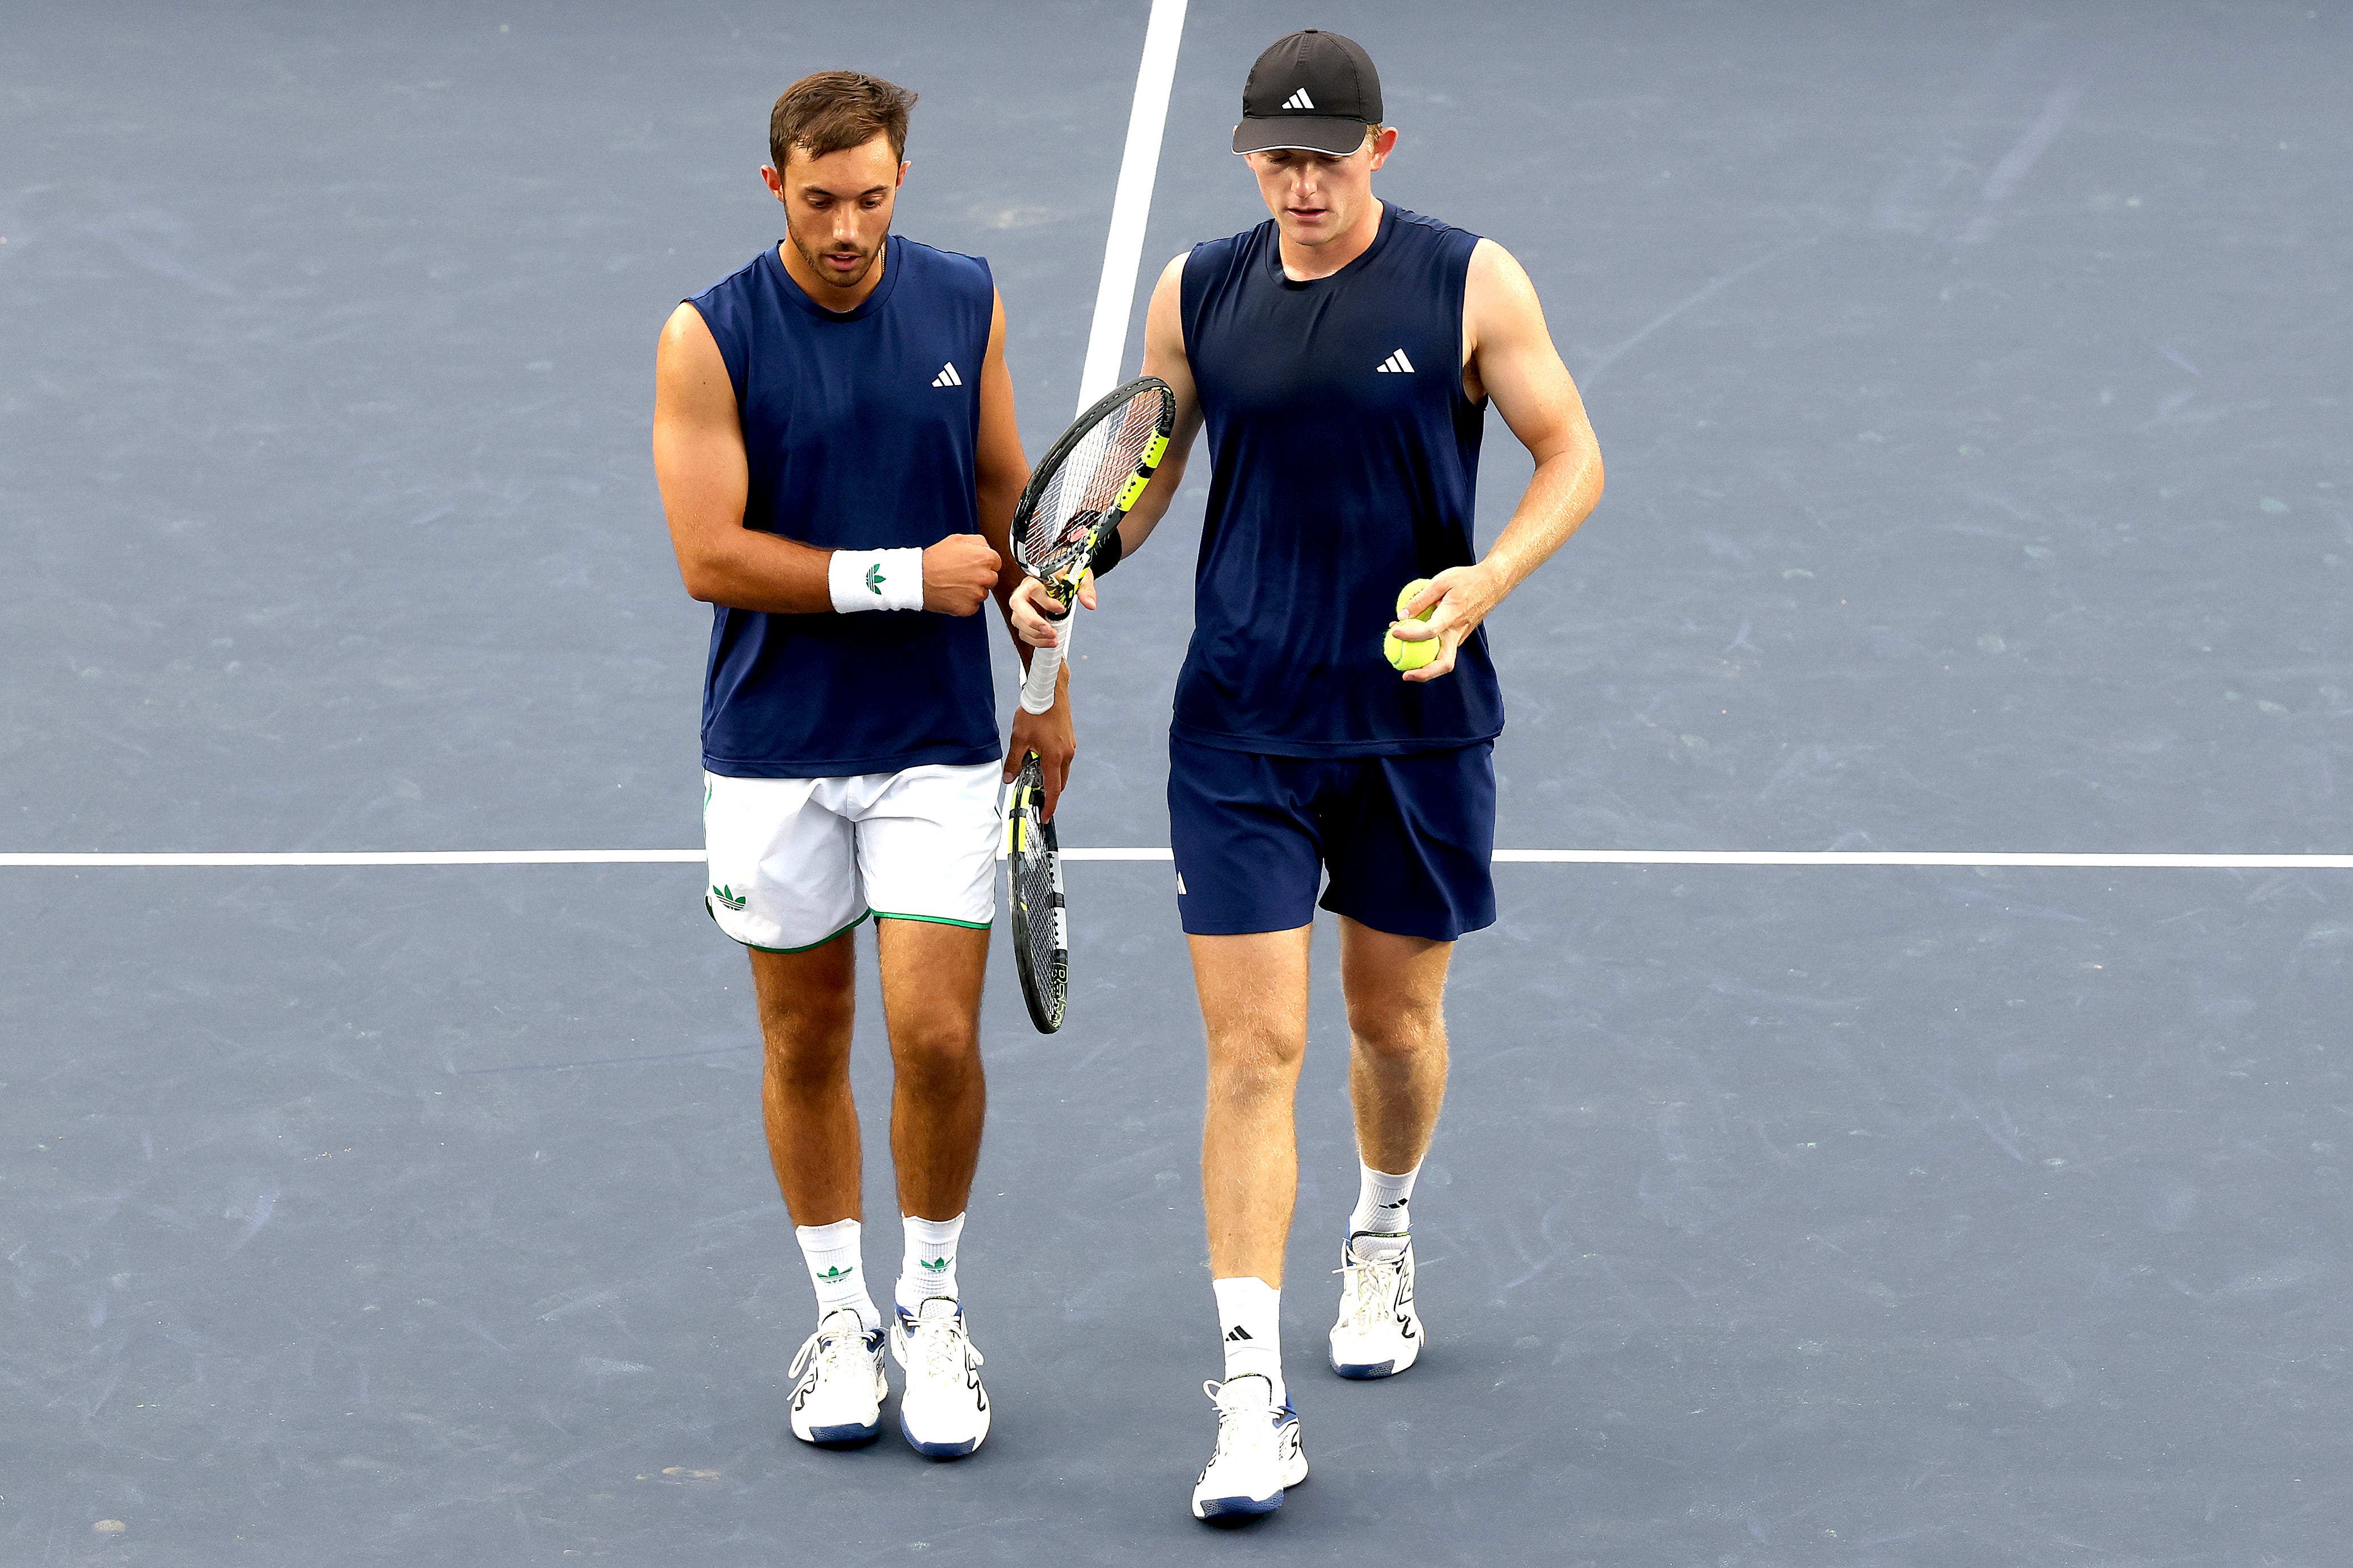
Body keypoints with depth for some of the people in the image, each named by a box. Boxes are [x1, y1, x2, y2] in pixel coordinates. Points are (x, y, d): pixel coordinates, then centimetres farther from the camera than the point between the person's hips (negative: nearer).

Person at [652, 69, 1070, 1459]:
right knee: (806, 1038, 8)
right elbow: (712, 558, -14)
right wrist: (906, 578, -16)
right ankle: (843, 1315, 23)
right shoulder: (711, 339, -9)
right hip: (774, 750, -1)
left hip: (938, 741, 1)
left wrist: (1046, 688, 14)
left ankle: (935, 1304, 14)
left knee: (936, 1034, -6)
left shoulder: (965, 304, 1)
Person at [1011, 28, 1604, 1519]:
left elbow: (1573, 455, -1)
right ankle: (1254, 1401, -9)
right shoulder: (1197, 295, 1)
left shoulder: (1470, 284, -6)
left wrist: (1486, 580, -19)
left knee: (1396, 1018, 15)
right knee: (1254, 1051, -7)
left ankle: (1384, 1239, 48)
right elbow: (1146, 468, 13)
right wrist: (1076, 568, -7)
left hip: (1418, 723, 0)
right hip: (1242, 734, 0)